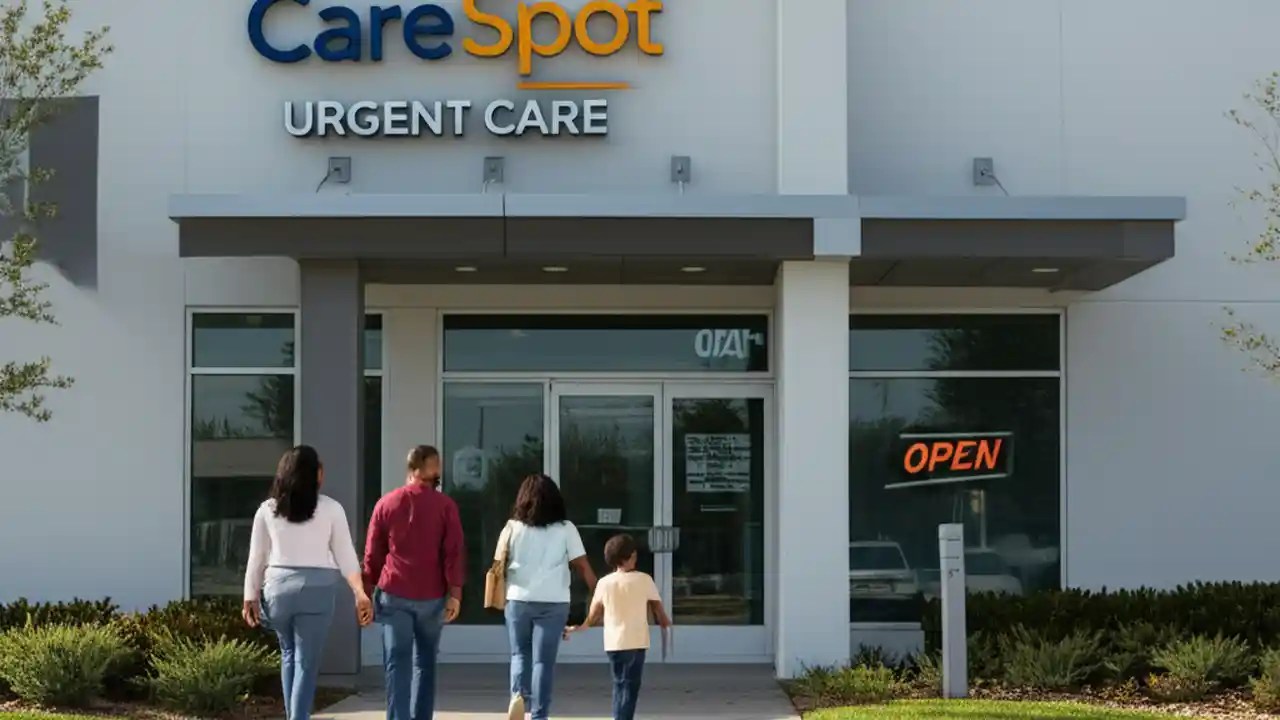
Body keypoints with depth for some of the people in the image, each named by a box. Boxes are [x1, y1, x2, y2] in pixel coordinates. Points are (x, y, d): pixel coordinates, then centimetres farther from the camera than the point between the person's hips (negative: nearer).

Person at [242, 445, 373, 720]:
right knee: (307, 663, 0)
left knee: (289, 655, 20)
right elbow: (345, 555, -1)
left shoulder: (268, 510, 4)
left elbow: (256, 557, 6)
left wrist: (250, 595, 11)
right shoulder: (331, 509, -1)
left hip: (278, 586, 3)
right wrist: (360, 593, 1)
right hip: (317, 587, -2)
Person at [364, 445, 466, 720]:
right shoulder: (445, 505, 1)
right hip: (431, 595, 0)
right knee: (425, 661, 14)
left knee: (397, 662, -3)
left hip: (394, 594, 0)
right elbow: (454, 551, -5)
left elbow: (372, 553, 8)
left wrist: (369, 589, 15)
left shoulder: (386, 503, 6)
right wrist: (455, 593, -4)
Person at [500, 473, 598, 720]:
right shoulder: (565, 528, 0)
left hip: (518, 600, 1)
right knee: (543, 660, 3)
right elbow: (582, 566, -3)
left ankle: (518, 694, -8)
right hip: (553, 602, -1)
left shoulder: (513, 527, 3)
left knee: (520, 653, 17)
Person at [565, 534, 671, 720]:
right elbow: (657, 607, 1)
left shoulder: (604, 583, 1)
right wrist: (664, 622, 22)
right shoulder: (644, 580, -6)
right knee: (631, 685, 0)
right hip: (636, 641, -3)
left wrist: (574, 629, 23)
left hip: (613, 642, 3)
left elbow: (593, 616, 6)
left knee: (619, 683, 16)